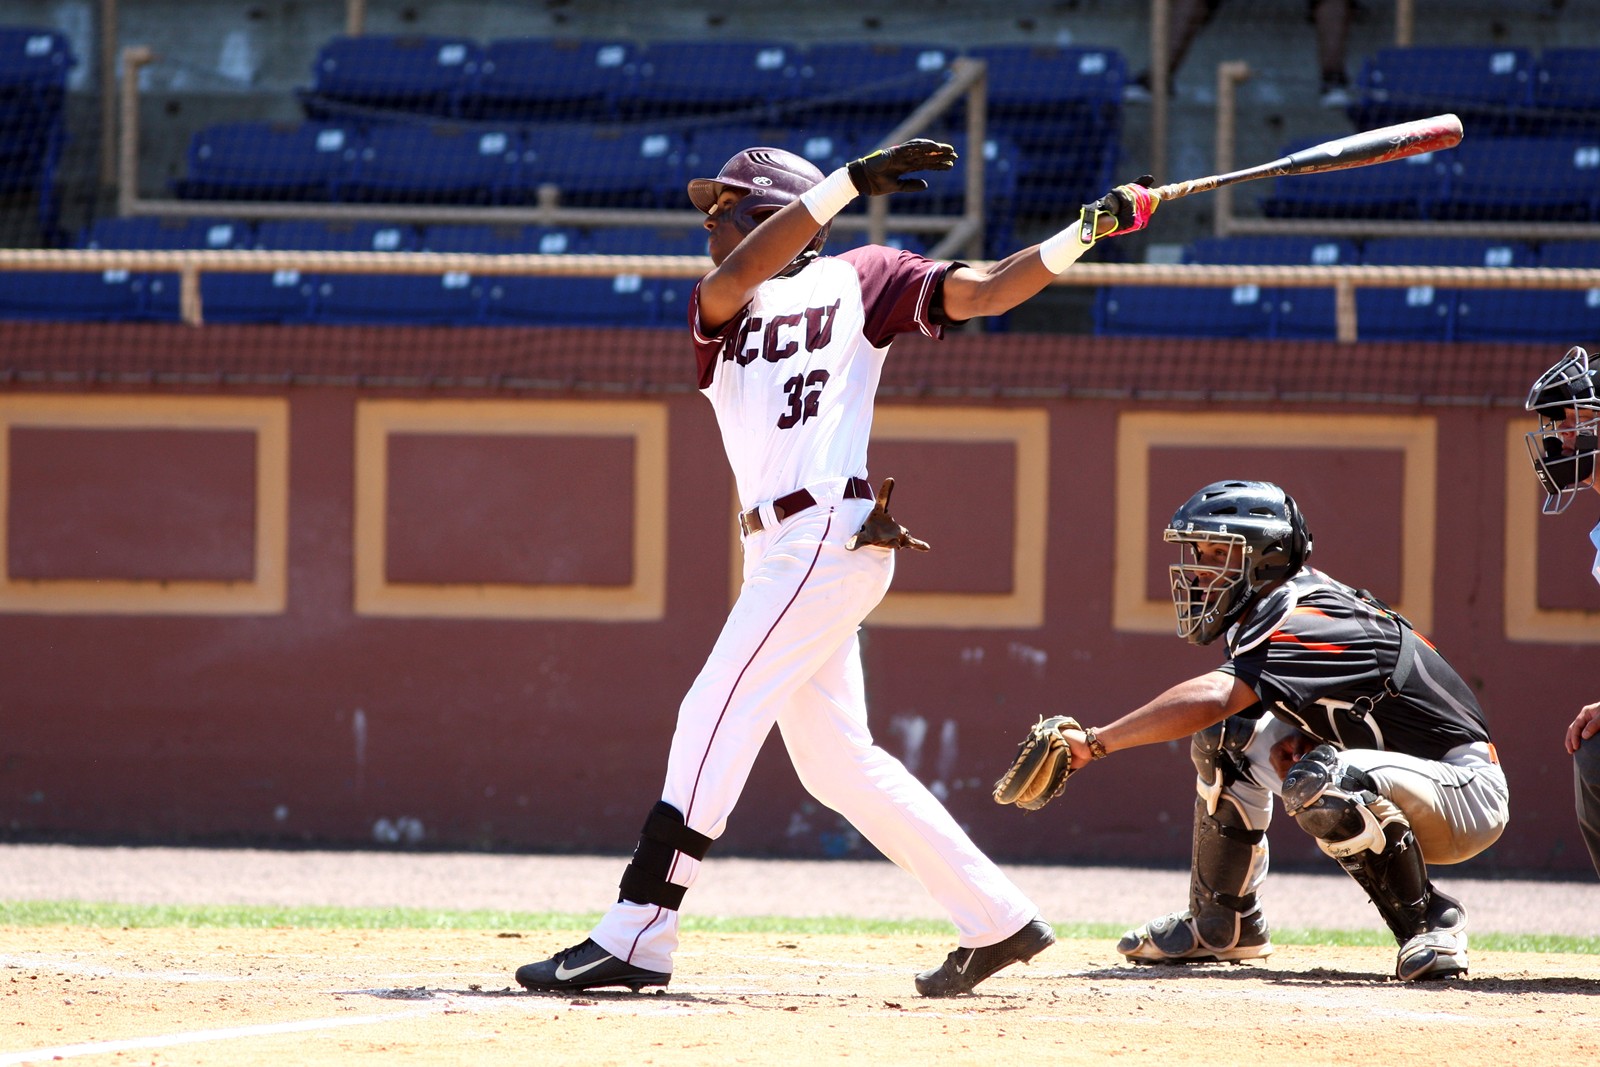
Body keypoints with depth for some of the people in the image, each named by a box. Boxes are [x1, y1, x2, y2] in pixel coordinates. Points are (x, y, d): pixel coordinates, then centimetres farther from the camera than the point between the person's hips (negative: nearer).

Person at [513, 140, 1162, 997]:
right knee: (834, 760, 8)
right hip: (780, 554, 7)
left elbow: (985, 292, -2)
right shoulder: (716, 307, 16)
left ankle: (634, 939, -14)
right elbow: (734, 280, -7)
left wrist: (1088, 230, -13)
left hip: (831, 535, -7)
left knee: (715, 718, -12)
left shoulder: (862, 278, 5)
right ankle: (996, 921, 14)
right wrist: (849, 181, -15)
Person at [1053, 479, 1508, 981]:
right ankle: (1220, 926, 14)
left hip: (1467, 792, -9)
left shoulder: (1307, 620, -25)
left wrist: (1094, 742, -37)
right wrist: (1285, 741, -13)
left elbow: (1209, 698, -37)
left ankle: (1429, 920, -15)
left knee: (1320, 780, -36)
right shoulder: (1271, 613, 4)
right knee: (1228, 734, 4)